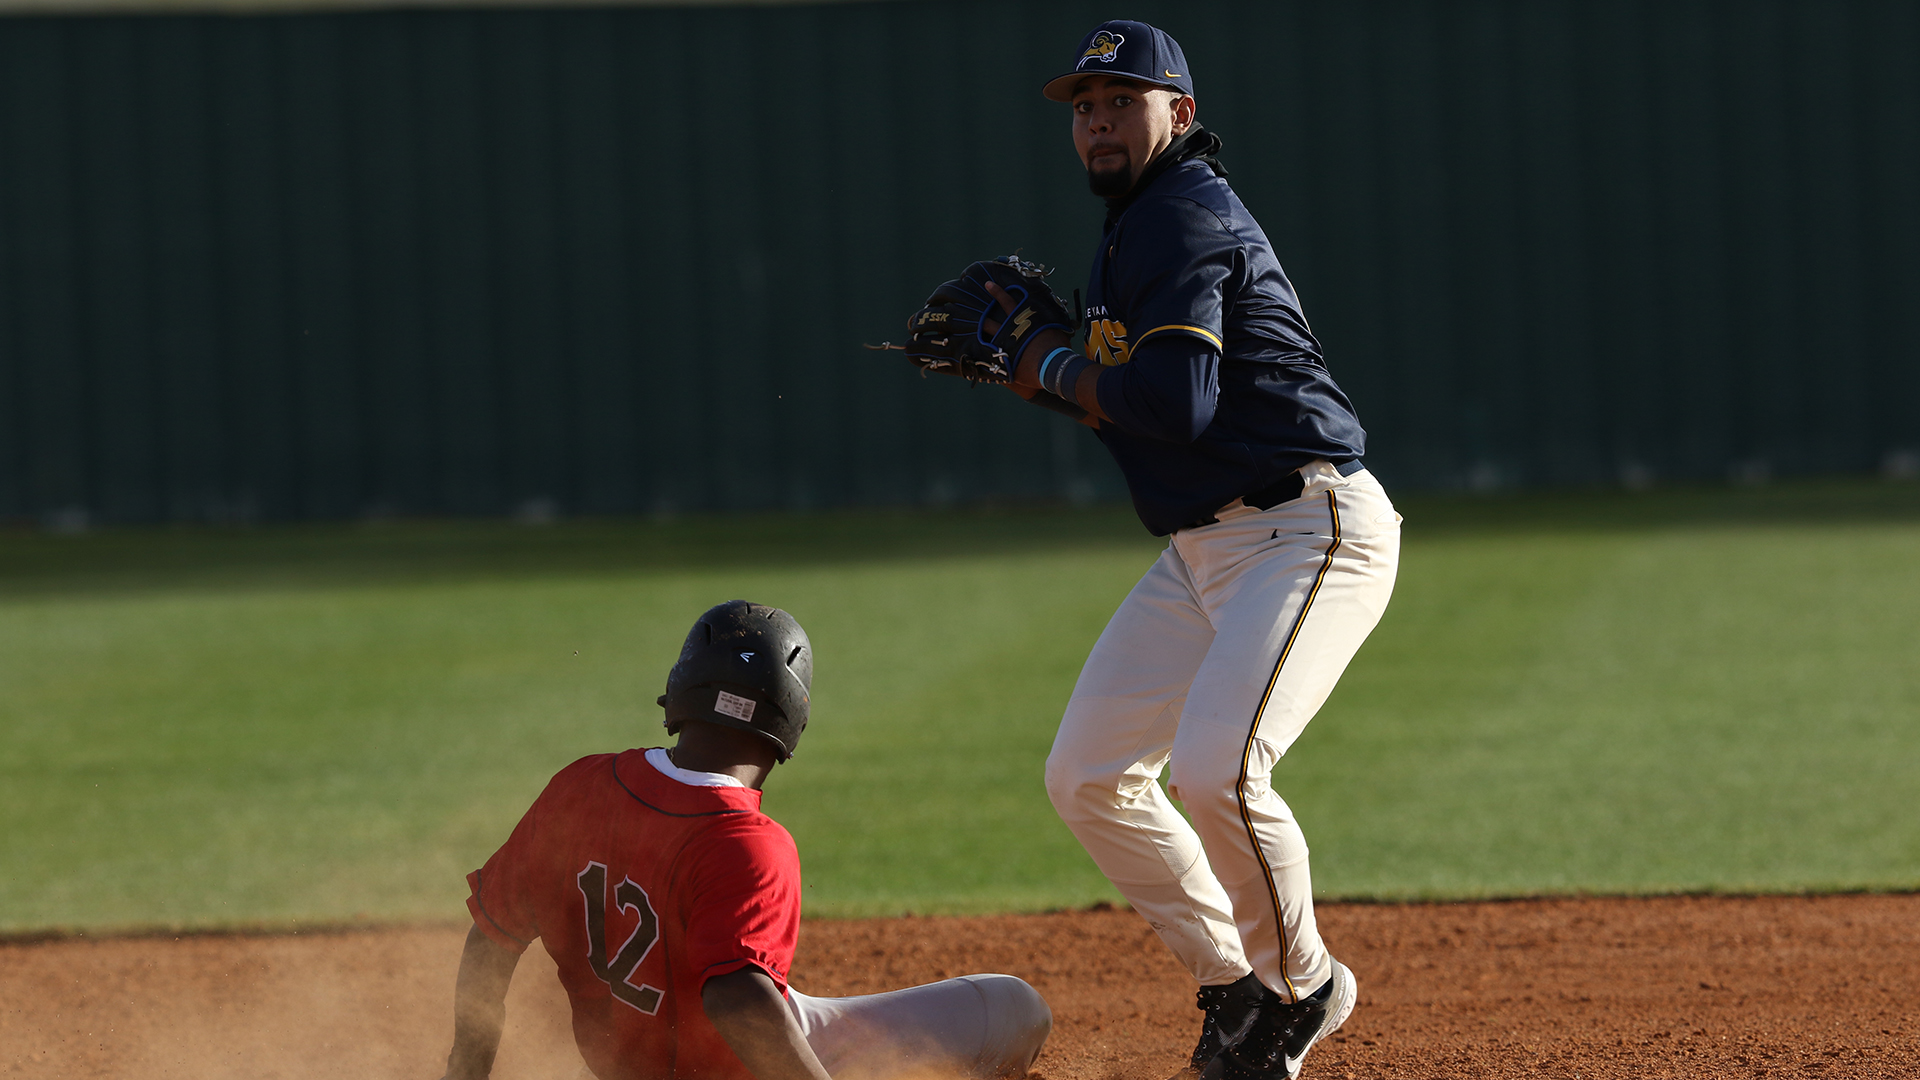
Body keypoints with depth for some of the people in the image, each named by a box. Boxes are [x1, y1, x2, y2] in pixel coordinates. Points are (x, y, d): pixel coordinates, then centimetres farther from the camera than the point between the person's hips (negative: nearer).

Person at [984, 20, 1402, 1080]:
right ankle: (1235, 986, 19)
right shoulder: (1132, 228, 17)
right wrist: (1041, 357, 9)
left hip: (1308, 528, -11)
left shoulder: (1185, 217, -14)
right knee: (1087, 775, 7)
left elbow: (1174, 405, -26)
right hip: (1201, 550, 11)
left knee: (1216, 766, -26)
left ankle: (1302, 987, -3)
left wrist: (1057, 368, -10)